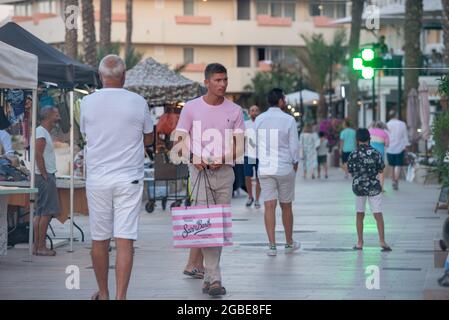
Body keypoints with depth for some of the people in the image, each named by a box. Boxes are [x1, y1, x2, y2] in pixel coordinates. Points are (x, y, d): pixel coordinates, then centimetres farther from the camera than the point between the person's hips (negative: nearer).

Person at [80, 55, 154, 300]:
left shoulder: (88, 102, -1)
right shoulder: (138, 102, -3)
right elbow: (148, 139, 9)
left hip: (97, 177, 1)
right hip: (129, 178, -1)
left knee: (99, 240, 11)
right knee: (125, 240, -4)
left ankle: (103, 294, 24)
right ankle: (120, 296, -10)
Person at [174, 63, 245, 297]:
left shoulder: (234, 111, 7)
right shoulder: (191, 108, 1)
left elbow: (240, 146, 5)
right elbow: (180, 140, 2)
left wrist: (222, 159, -14)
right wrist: (194, 158, -16)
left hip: (225, 172, 3)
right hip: (200, 171, -3)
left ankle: (209, 276, 18)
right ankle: (214, 278, -14)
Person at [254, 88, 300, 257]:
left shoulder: (259, 120, 1)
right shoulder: (289, 120, -8)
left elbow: (255, 144, 8)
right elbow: (294, 146, -5)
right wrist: (295, 163, 9)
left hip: (265, 168, 2)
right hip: (285, 168, -2)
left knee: (269, 206, 0)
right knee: (286, 206, 11)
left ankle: (272, 245, -4)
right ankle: (289, 243, 23)